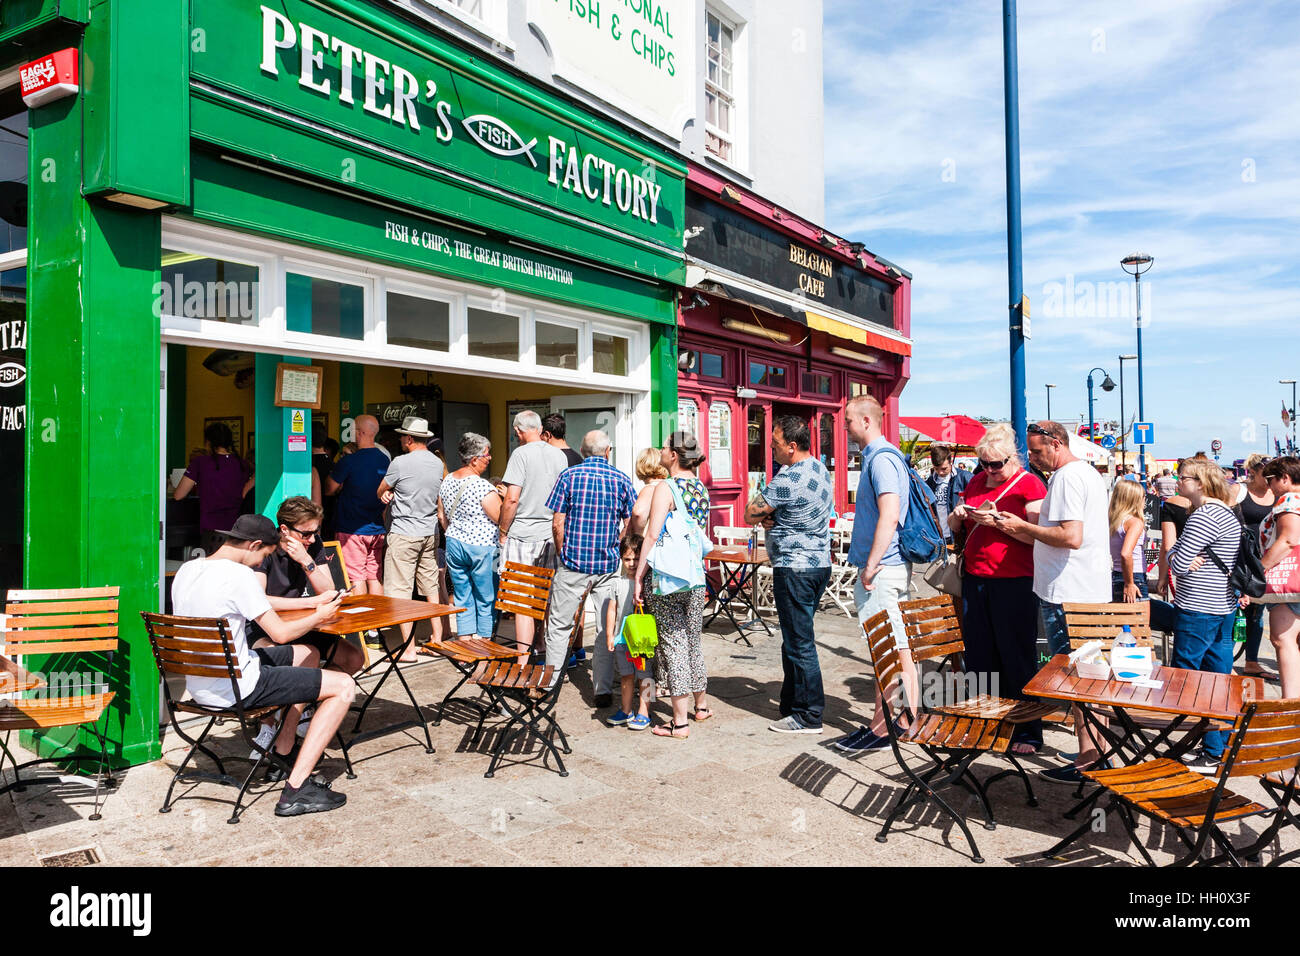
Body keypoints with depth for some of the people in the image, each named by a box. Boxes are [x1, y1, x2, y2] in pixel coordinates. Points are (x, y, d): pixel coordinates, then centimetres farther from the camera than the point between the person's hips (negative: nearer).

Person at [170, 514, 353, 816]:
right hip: (236, 687, -9)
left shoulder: (186, 570, 7)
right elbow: (281, 633, -16)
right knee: (343, 686, -4)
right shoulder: (239, 575, -19)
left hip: (199, 684, 9)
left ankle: (283, 752, 31)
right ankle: (296, 790, -7)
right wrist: (319, 616, 2)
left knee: (307, 654, 25)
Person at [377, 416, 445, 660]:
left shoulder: (400, 463, -13)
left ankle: (408, 648, 0)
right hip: (430, 532, 7)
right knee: (432, 589, 13)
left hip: (403, 533, -7)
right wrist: (394, 494, 3)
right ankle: (437, 640, 17)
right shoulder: (438, 463, 6)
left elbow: (379, 492, 0)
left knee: (401, 593, -1)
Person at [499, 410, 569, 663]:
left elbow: (512, 498, -16)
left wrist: (503, 531, -6)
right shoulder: (560, 455, 8)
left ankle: (522, 660, -4)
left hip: (523, 535, -6)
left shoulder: (521, 454, -10)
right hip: (552, 534, 6)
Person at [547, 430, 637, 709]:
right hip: (609, 566, 1)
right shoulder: (621, 479, 2)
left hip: (573, 563, -1)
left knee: (559, 624, 12)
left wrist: (562, 555, 10)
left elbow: (557, 524, -4)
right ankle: (604, 690, 7)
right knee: (607, 628, 7)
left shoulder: (568, 475, -2)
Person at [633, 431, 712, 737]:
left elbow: (652, 536, -15)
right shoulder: (702, 488, 9)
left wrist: (638, 577, -11)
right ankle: (701, 704, 35)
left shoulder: (666, 488, -12)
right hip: (696, 574, 7)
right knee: (693, 640, 20)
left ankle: (680, 722, 3)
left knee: (673, 643, -1)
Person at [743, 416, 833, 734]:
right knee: (799, 638, 16)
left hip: (794, 569, -10)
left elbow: (750, 515, -13)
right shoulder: (823, 472, 10)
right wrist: (775, 518, 2)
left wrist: (766, 516, 8)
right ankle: (792, 705, 26)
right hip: (820, 563, 10)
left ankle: (808, 716, 6)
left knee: (799, 642, -2)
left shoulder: (788, 480, -20)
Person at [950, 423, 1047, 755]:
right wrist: (958, 515, 0)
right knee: (978, 655, 10)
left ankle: (1027, 732, 11)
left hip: (1015, 582, -6)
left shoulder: (1029, 484, -5)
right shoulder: (976, 483, 14)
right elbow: (954, 527, 22)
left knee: (1017, 658, 0)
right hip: (975, 579, 6)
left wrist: (998, 521, -21)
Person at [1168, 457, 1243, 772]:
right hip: (1224, 607, 10)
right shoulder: (1228, 513, 15)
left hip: (1198, 610, -10)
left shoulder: (1204, 516, -18)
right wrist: (1191, 559, -3)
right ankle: (1222, 749, 21)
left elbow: (1179, 564, -20)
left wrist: (1175, 554, -2)